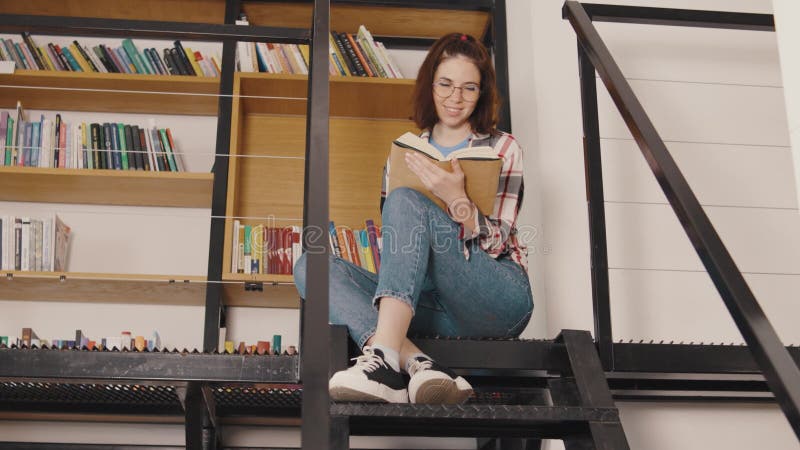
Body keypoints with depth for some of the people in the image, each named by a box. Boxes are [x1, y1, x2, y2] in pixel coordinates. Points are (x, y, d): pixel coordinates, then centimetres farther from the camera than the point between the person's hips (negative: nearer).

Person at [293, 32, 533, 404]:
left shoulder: (503, 149, 9)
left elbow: (495, 243, -2)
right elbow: (392, 241, 17)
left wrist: (456, 199, -20)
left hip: (499, 298, -4)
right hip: (429, 300, 4)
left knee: (405, 202, -26)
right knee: (310, 266, -16)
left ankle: (383, 357, -42)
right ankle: (416, 364, -39)